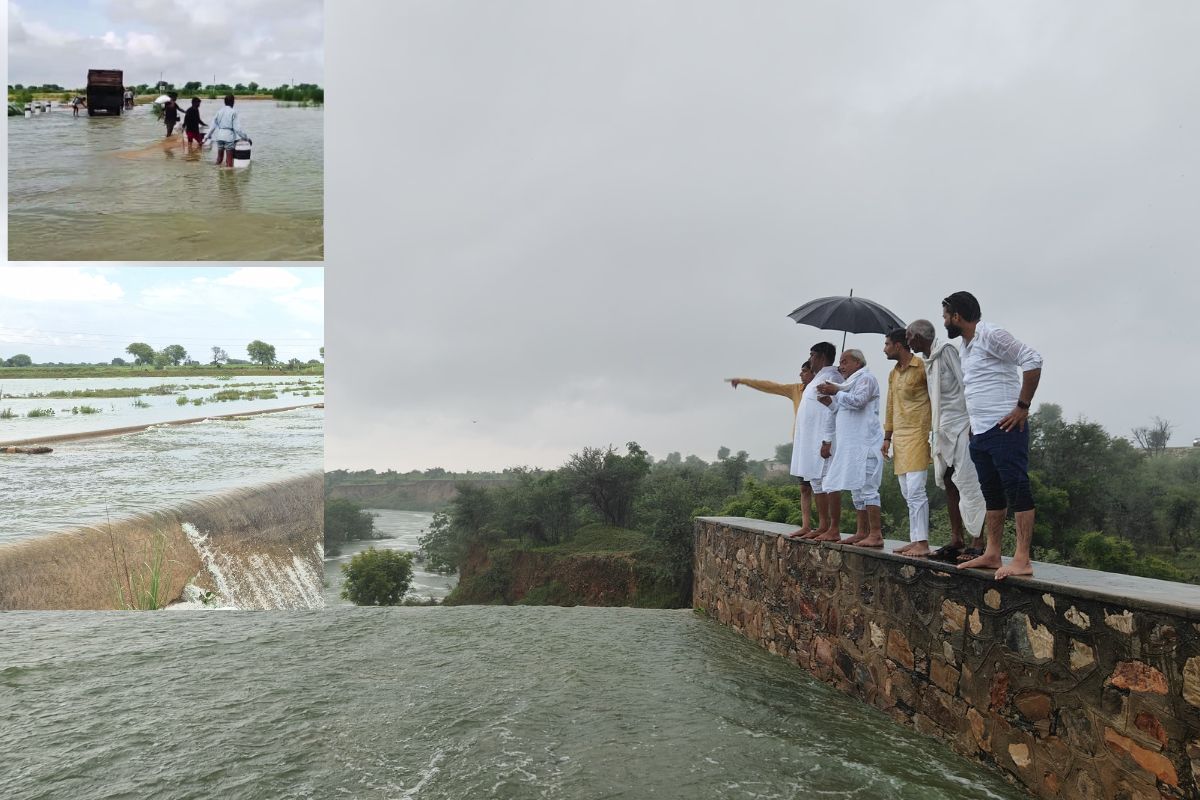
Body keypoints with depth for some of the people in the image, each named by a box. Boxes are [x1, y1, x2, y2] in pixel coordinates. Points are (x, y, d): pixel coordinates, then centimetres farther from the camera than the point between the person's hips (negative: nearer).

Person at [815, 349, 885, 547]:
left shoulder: (865, 378, -3)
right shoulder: (851, 383, 26)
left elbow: (857, 401, -18)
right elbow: (839, 411, 28)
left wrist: (836, 392, -10)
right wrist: (831, 401, 11)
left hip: (864, 444, -10)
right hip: (851, 445, 10)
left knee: (866, 487, -13)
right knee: (857, 488, 10)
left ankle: (876, 534, -15)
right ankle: (862, 532, 14)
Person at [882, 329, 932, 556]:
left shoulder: (922, 367, -7)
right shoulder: (893, 373, 18)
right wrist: (887, 437, 17)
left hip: (917, 435, -8)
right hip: (899, 437, 8)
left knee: (915, 490, -12)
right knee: (907, 492, 8)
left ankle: (922, 542, -9)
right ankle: (916, 540, 12)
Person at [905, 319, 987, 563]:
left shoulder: (946, 350, -8)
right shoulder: (928, 359, 18)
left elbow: (965, 384, -14)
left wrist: (972, 422, -19)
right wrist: (934, 432, 15)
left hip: (960, 425, -9)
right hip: (943, 429, 9)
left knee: (968, 483, -10)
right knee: (949, 483, 8)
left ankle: (977, 543, -10)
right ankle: (956, 540, 12)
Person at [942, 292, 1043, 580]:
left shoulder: (991, 335, -10)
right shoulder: (964, 347, 18)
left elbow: (1033, 360, -18)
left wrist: (1022, 406, -19)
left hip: (1004, 429, -10)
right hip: (980, 433, 10)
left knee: (1017, 491, -8)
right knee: (992, 495, 12)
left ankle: (1022, 560, -9)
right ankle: (992, 555, 18)